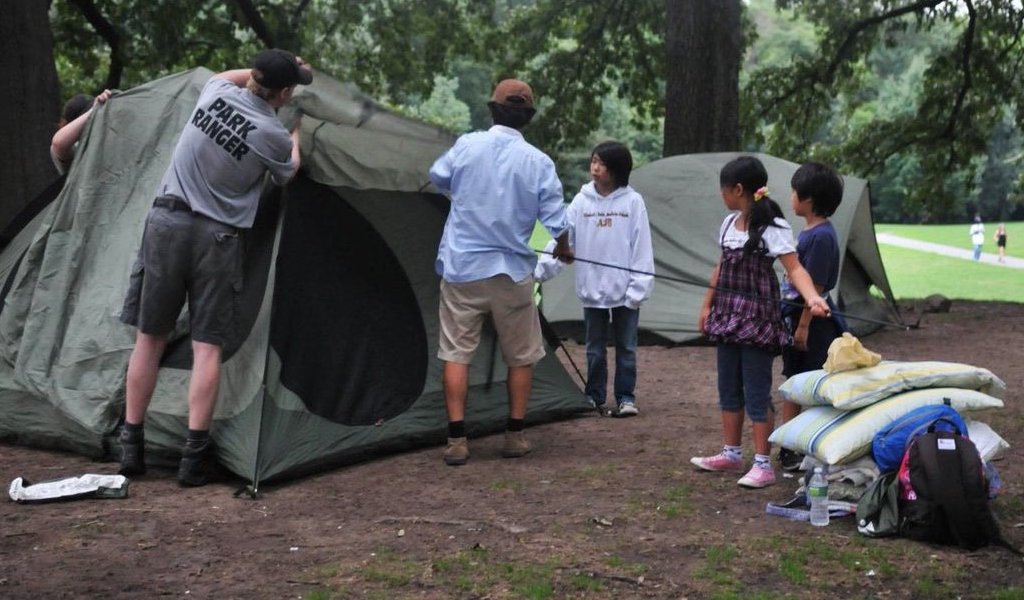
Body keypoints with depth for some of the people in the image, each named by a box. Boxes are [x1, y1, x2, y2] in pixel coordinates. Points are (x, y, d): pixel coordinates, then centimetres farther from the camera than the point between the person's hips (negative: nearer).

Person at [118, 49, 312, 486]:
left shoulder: (215, 91, 1)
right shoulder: (274, 135, -9)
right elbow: (287, 177, 16)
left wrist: (264, 69, 30)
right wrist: (295, 139, 31)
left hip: (166, 222, 4)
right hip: (217, 237, -3)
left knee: (149, 338, 8)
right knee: (206, 345, 1)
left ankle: (130, 448, 13)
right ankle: (194, 456, -2)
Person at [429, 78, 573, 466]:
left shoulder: (466, 146, -4)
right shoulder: (538, 162, -8)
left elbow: (437, 178, 15)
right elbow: (557, 223, -5)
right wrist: (563, 251, 17)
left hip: (461, 269, 1)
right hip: (512, 273, 0)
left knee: (456, 353, 5)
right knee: (521, 356, 14)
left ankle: (456, 441, 0)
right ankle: (515, 436, 17)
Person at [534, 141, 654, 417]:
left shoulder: (632, 201, -6)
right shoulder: (582, 201, 0)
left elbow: (641, 248, -7)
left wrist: (638, 288, -11)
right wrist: (540, 270, -13)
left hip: (624, 290, -2)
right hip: (592, 289, 2)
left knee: (626, 347, 8)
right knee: (595, 348, 12)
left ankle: (625, 397, 18)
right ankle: (594, 397, 23)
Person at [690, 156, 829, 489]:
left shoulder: (773, 228, -15)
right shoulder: (729, 224, 8)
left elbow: (794, 268, -24)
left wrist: (812, 298, -40)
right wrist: (708, 305, 19)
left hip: (757, 318, -8)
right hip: (729, 315, 8)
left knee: (757, 392, -4)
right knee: (728, 387, 15)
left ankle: (763, 464, 3)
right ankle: (731, 453, 27)